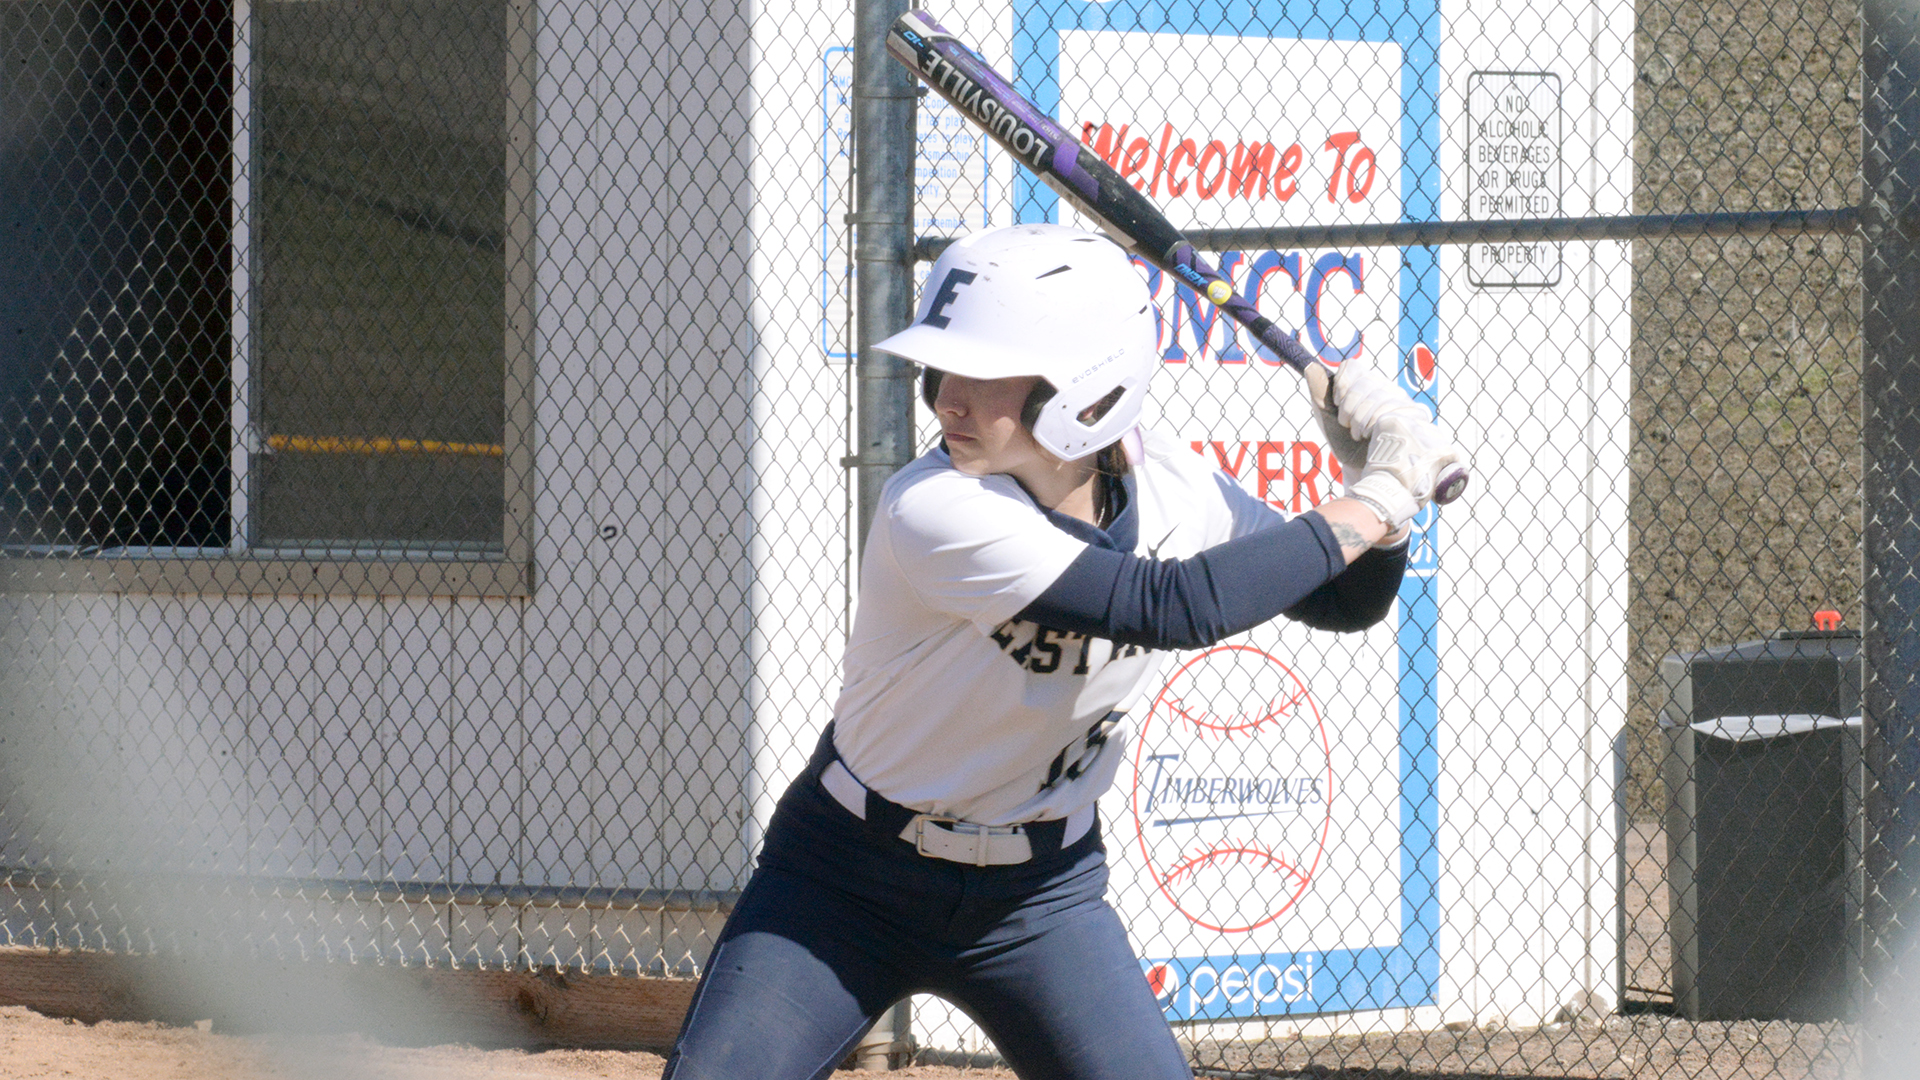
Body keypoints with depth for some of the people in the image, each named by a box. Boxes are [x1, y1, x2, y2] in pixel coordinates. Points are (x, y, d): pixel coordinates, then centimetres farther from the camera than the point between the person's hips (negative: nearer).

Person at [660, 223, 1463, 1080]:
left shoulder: (1168, 488, -10)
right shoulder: (934, 512, -30)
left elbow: (1342, 601, 4)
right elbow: (1175, 607, -36)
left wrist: (1383, 499, -17)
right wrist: (1371, 504, -29)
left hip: (1038, 895, 4)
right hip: (849, 875, -4)